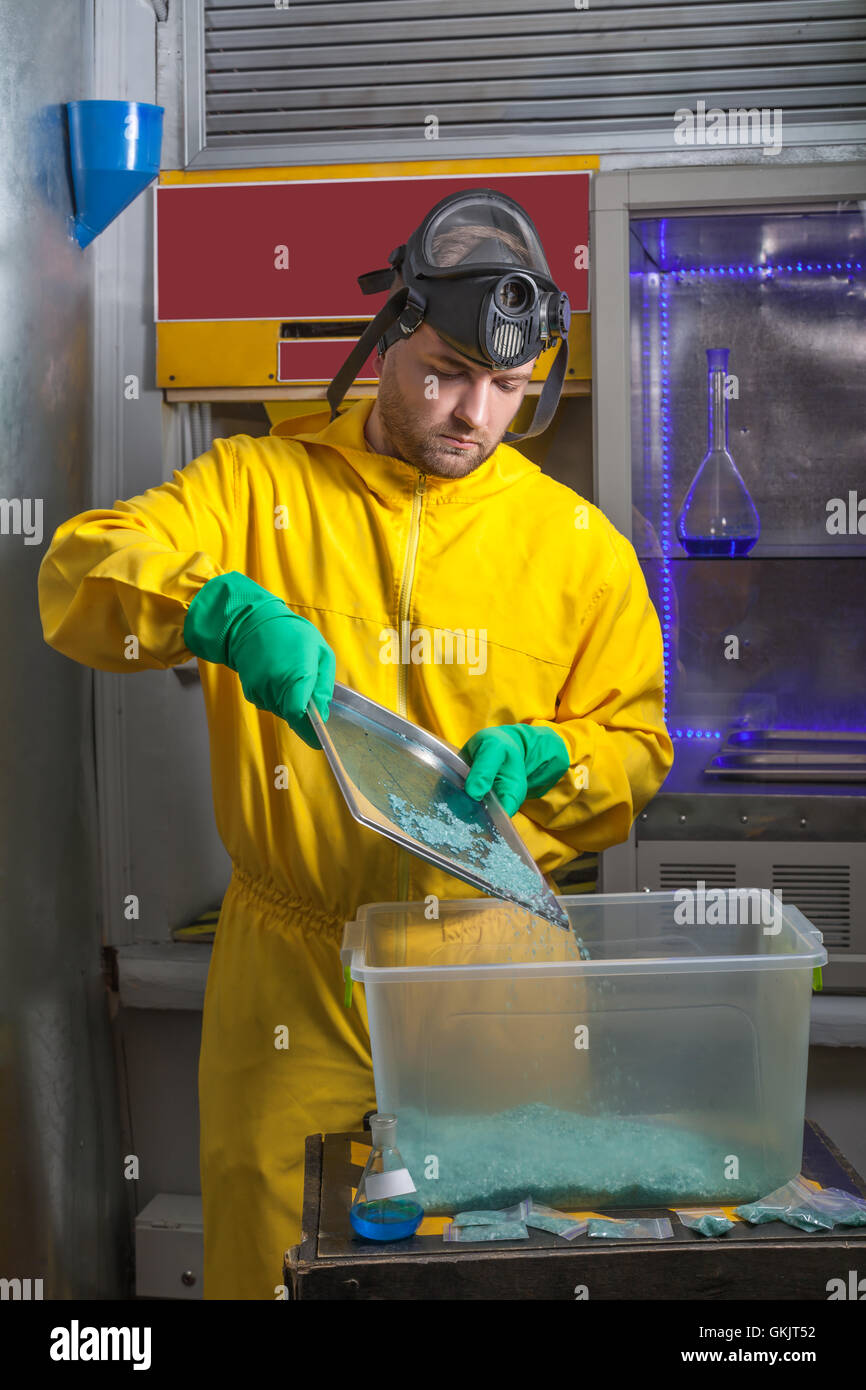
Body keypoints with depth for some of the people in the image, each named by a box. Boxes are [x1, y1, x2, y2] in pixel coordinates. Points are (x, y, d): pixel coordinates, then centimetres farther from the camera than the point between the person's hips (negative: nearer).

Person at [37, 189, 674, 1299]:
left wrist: (537, 756, -14)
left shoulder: (577, 540, 4)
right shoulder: (257, 482, 0)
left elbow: (636, 744, 8)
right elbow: (77, 575, -12)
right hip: (289, 968, 0)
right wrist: (227, 610, -31)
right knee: (262, 1253, 11)